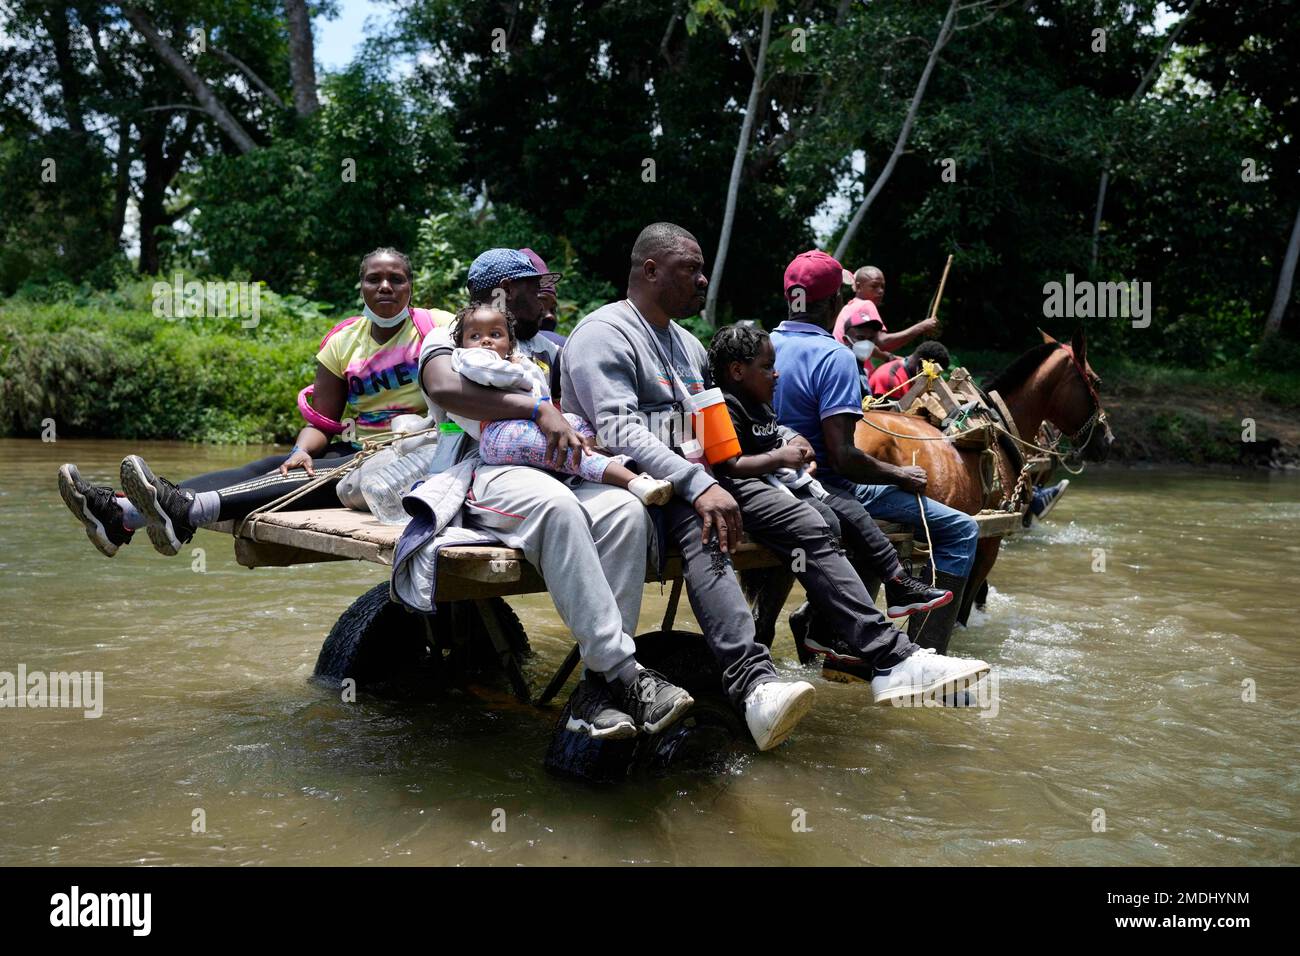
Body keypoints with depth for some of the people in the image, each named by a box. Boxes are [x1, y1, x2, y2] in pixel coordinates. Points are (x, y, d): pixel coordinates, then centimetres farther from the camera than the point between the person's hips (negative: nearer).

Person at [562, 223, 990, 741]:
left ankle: (890, 658, -14)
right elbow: (619, 431, -20)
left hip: (696, 473, 8)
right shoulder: (604, 334, -5)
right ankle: (755, 685, -53)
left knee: (806, 522, -10)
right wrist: (697, 485, -30)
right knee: (703, 530, -38)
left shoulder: (687, 343, 24)